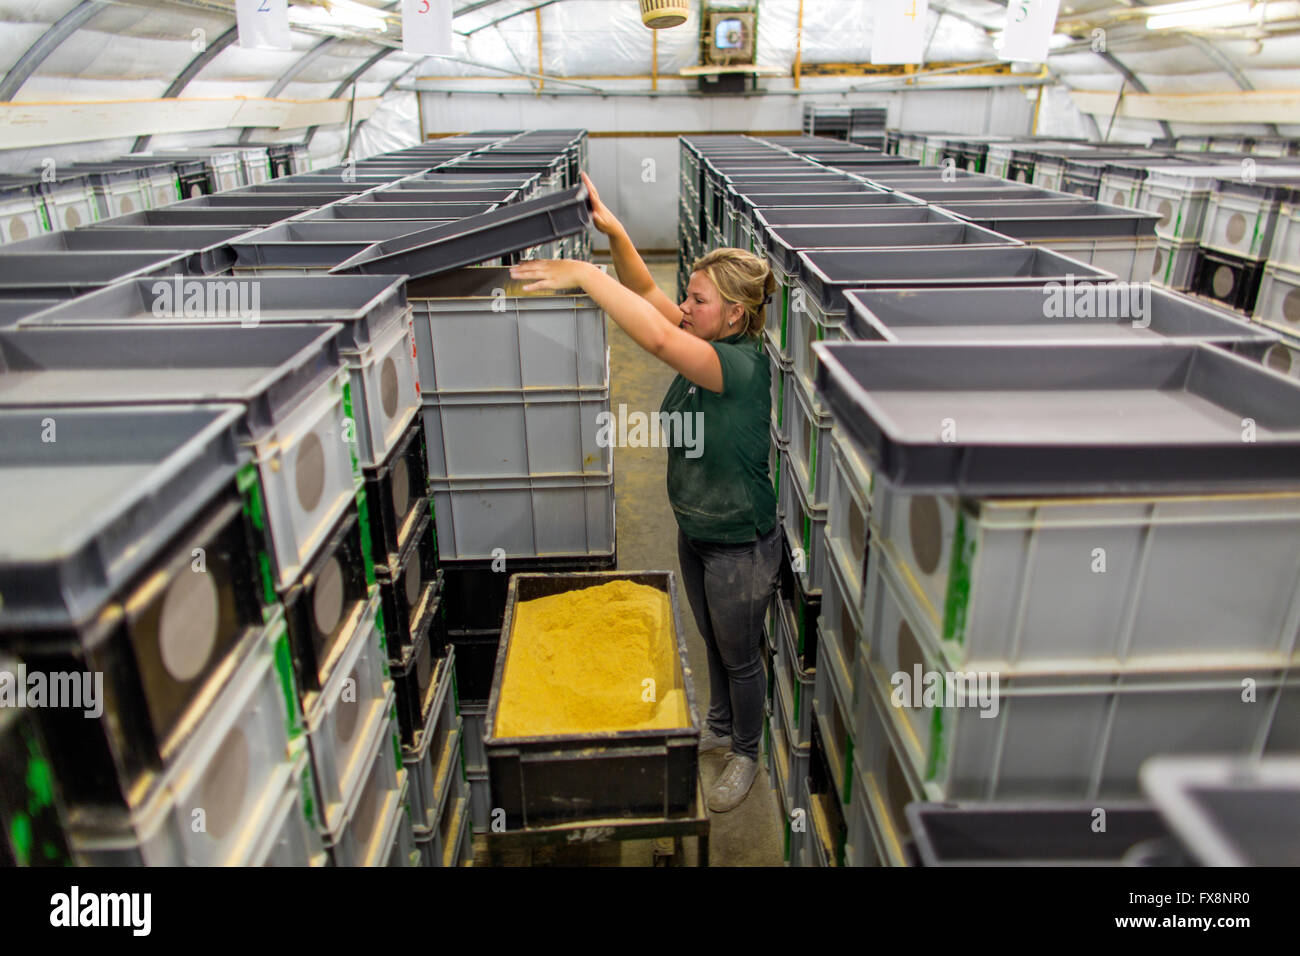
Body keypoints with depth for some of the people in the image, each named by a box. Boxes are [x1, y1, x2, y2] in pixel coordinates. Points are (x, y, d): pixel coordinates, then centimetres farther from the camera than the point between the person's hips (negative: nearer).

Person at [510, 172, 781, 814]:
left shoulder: (744, 365, -31)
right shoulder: (706, 344, -5)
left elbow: (657, 337, -46)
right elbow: (647, 293, -3)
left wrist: (584, 274, -40)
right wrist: (613, 231, -19)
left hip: (740, 546, -8)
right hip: (694, 532, 8)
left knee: (740, 655, 15)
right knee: (714, 643, 28)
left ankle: (746, 754, 40)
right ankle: (720, 728, 53)